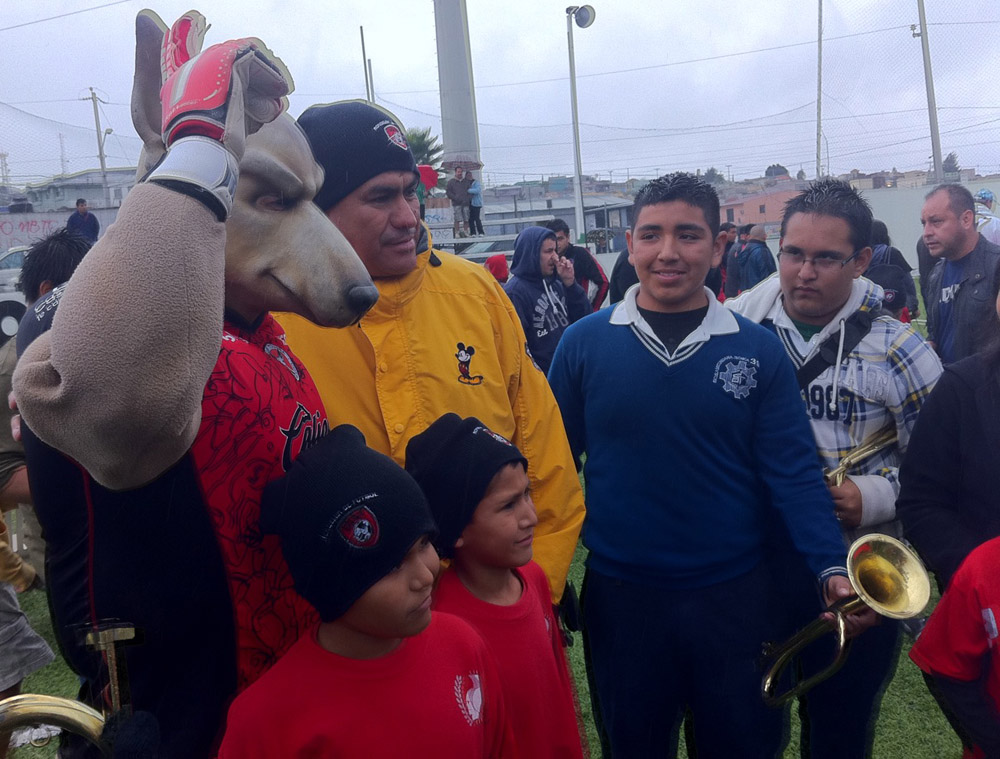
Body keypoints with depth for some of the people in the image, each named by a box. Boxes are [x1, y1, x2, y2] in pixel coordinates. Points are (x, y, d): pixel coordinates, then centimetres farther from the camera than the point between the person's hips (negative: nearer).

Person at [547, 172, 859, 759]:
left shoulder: (759, 351, -5)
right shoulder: (584, 344, -5)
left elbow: (794, 475, -6)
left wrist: (832, 569, -19)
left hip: (736, 596, 0)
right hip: (619, 596, 0)